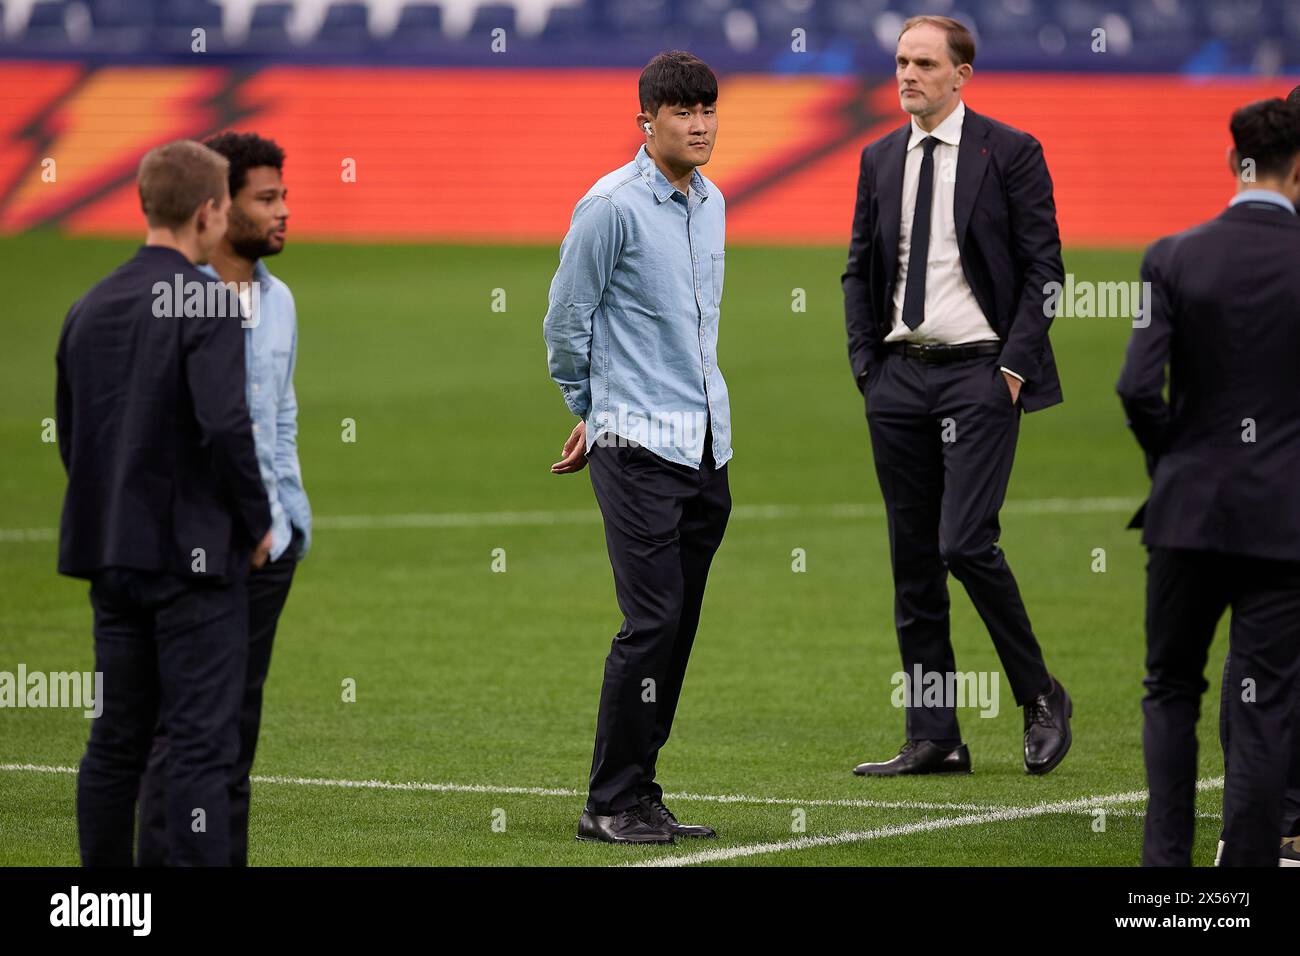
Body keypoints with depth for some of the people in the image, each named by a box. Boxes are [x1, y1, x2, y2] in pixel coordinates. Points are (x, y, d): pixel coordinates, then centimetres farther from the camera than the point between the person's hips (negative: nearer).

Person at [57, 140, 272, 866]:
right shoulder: (203, 304, -13)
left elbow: (69, 432, 15)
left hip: (112, 556, 7)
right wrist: (257, 522, -9)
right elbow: (226, 424, -22)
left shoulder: (90, 308, 10)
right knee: (203, 743, -4)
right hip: (197, 557, -7)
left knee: (117, 739, 12)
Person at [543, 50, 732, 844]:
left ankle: (640, 793, 13)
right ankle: (612, 804, -6)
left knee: (679, 627, 7)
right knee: (652, 621, -12)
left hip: (708, 448, 7)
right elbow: (566, 323, -3)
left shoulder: (710, 204, 13)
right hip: (639, 449, -7)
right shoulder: (612, 206, -10)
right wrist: (593, 413, 11)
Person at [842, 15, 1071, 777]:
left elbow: (1042, 268, -3)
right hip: (899, 374, 6)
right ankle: (935, 741, 8)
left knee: (966, 543, -16)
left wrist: (1016, 365, -10)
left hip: (979, 371, -6)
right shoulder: (880, 159, 12)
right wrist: (866, 359, 6)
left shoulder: (1010, 153, -3)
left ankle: (1041, 698, 3)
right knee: (913, 561, 4)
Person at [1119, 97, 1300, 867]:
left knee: (1171, 689, 16)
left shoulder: (1174, 258, -5)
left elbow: (1139, 386, -11)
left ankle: (1167, 857, 11)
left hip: (1191, 508, 1)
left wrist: (1171, 461, 7)